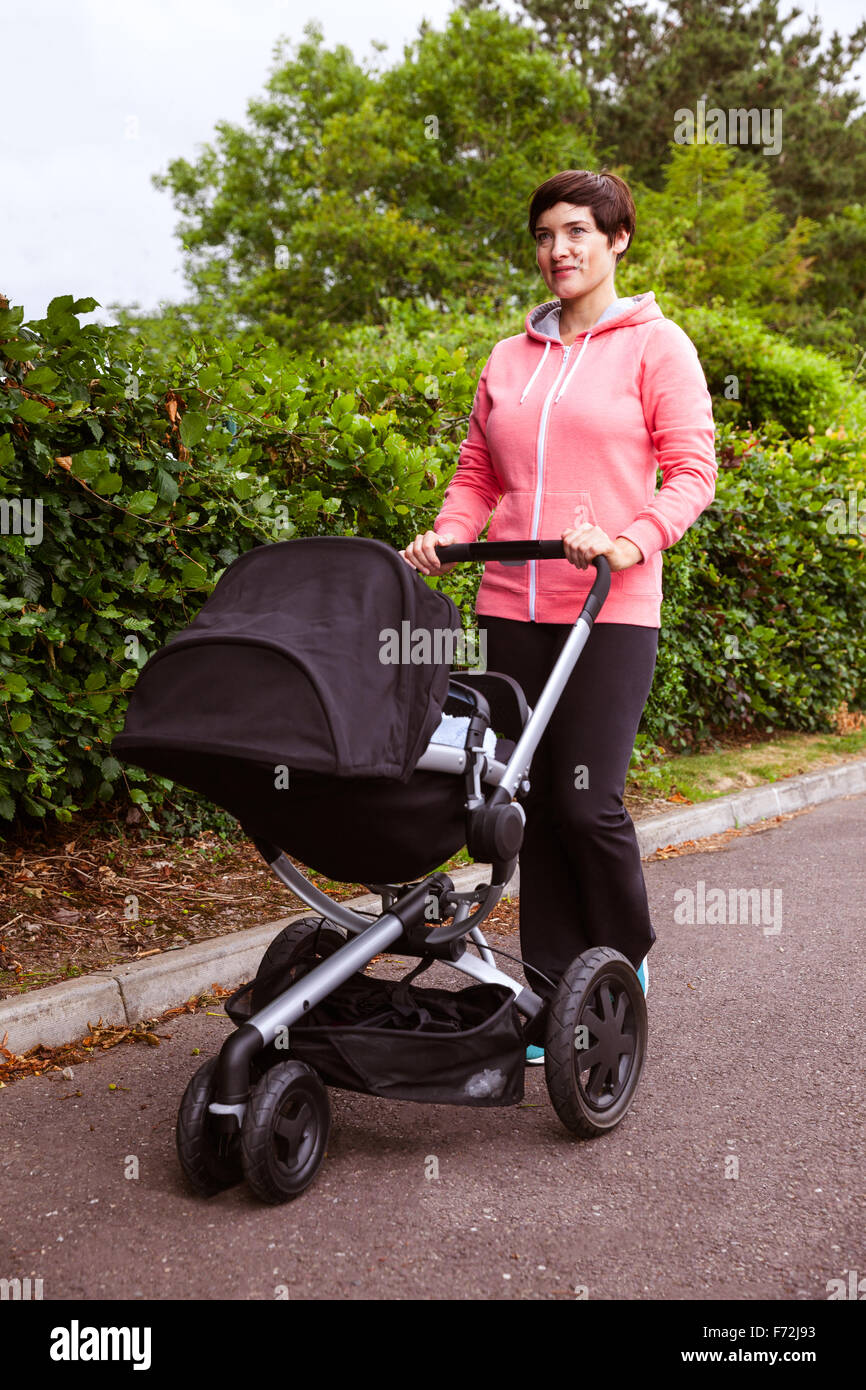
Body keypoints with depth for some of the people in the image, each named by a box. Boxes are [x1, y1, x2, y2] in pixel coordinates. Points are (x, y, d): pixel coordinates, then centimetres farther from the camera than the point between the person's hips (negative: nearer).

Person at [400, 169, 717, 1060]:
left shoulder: (655, 345, 3)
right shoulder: (508, 360, 17)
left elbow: (692, 472, -3)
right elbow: (477, 475, 19)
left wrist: (630, 542, -19)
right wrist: (446, 536, 0)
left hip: (610, 610, -5)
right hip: (512, 604, 5)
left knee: (586, 799, -10)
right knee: (533, 799, 5)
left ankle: (626, 964, 17)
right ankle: (554, 994, 16)